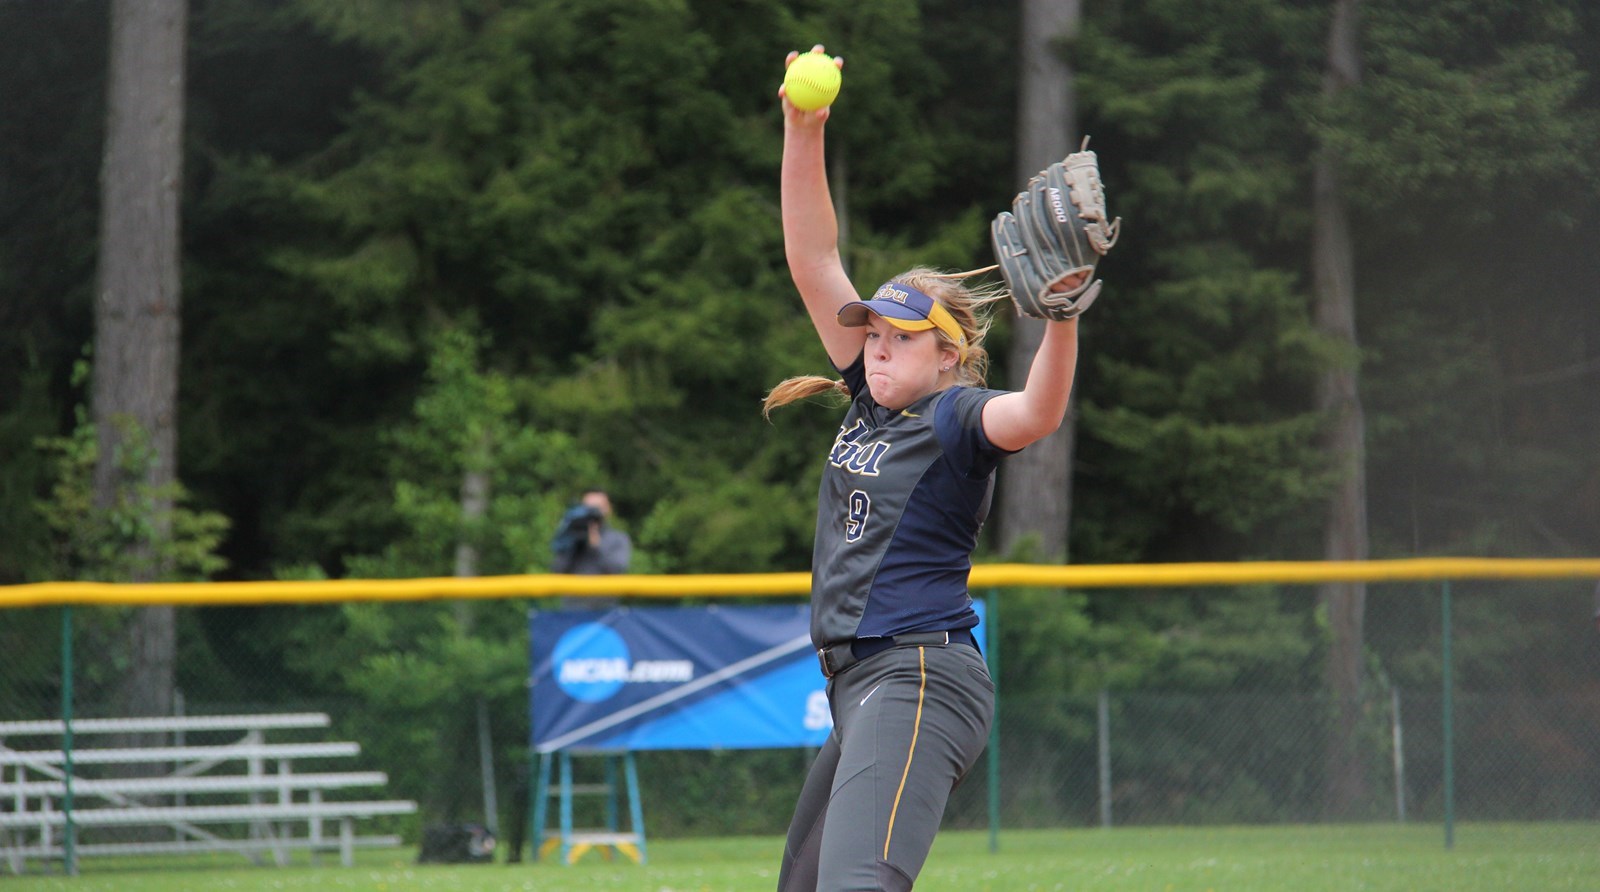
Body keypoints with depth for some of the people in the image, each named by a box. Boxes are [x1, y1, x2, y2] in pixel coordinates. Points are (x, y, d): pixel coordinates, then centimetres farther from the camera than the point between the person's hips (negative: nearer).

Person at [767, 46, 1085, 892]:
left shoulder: (956, 417, -6)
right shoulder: (873, 400, 16)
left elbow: (1036, 414, -28)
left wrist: (1062, 321, -46)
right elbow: (812, 263, 13)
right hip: (857, 687, 10)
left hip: (922, 681, -10)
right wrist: (803, 131, 4)